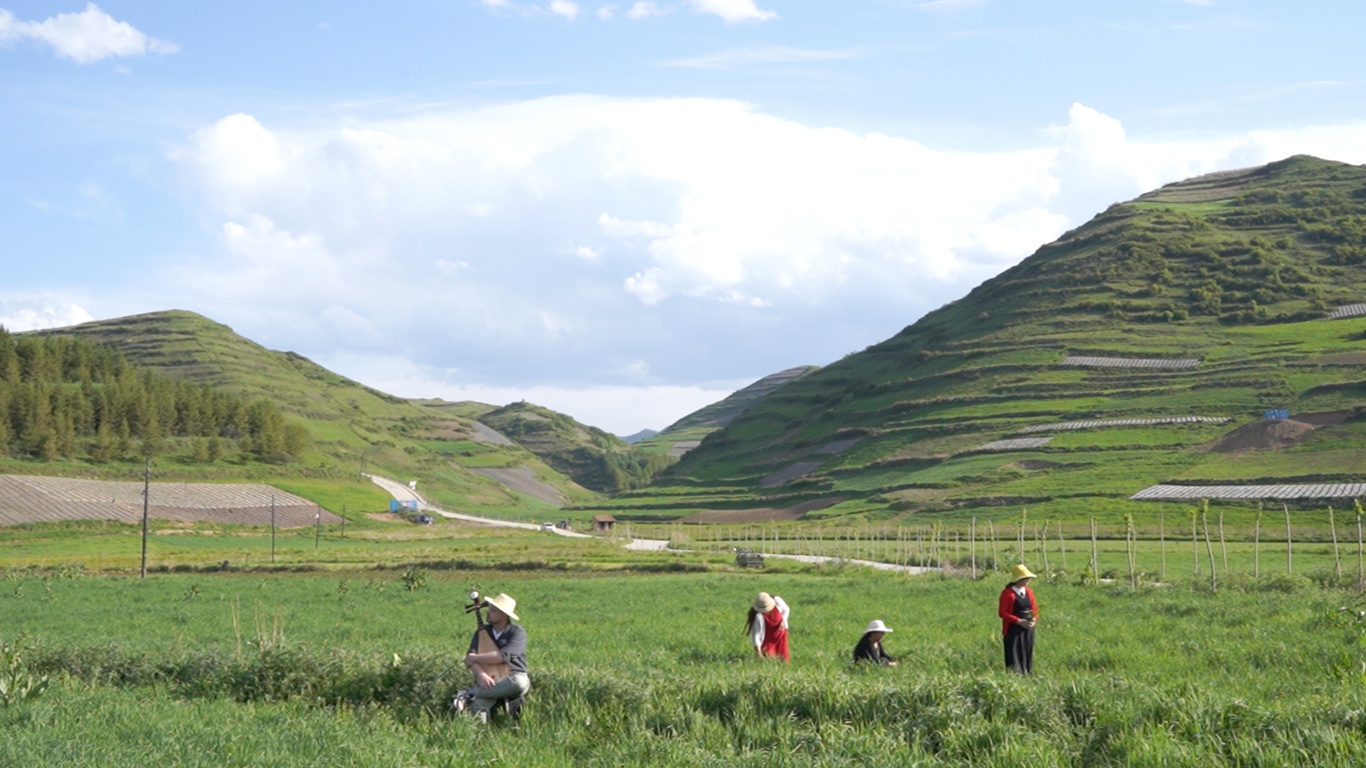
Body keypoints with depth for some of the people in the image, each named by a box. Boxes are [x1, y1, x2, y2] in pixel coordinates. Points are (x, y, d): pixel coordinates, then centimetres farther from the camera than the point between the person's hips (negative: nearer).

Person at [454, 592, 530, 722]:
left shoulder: (517, 632, -5)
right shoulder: (482, 632, 9)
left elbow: (502, 656, -20)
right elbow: (470, 658, -4)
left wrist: (475, 657, -11)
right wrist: (481, 674, -25)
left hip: (512, 680, -1)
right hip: (487, 681, 1)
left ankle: (469, 694, -35)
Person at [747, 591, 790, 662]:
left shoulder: (777, 601, -24)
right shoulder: (758, 615, -31)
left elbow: (785, 609, -3)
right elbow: (755, 632, -28)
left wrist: (783, 621, -18)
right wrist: (757, 647, -34)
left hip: (780, 631, 3)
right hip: (767, 637, -2)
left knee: (783, 656, 6)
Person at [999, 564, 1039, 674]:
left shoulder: (1029, 592, 11)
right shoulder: (1008, 593, -9)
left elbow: (1035, 609, 18)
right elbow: (1002, 612, -12)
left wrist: (1034, 619, -4)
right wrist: (1019, 621, -18)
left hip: (1028, 629, 6)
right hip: (1013, 630, -6)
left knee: (1027, 657, 8)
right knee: (1015, 657, -8)